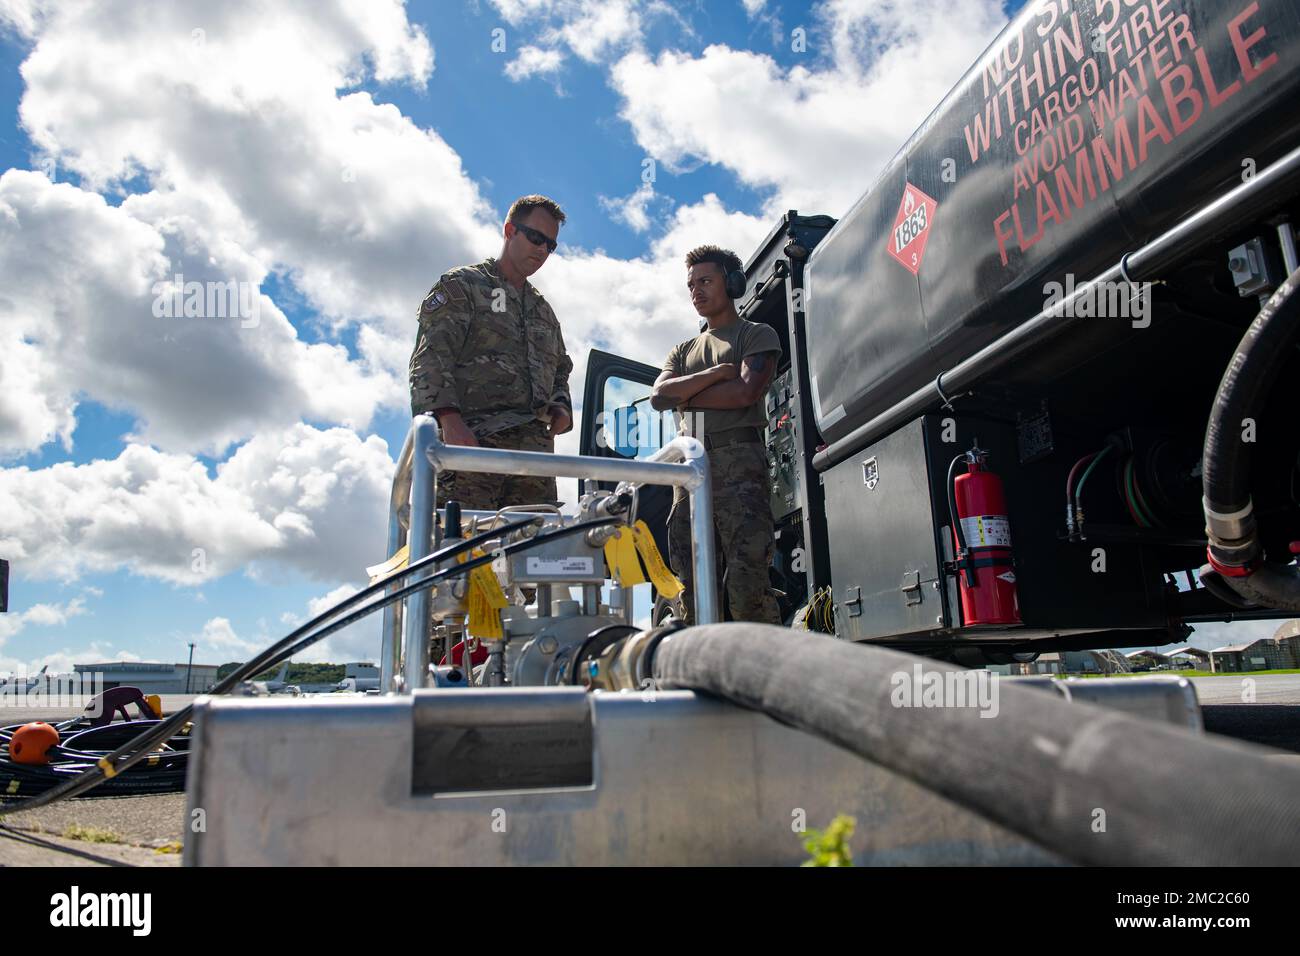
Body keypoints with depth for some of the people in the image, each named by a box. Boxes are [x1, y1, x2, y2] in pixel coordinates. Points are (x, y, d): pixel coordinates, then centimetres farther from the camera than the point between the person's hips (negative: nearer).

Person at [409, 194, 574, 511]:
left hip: (535, 448, 6)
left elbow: (560, 371, 37)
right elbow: (430, 358, -2)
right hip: (473, 440, -6)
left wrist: (562, 408, 12)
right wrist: (449, 419, -19)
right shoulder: (461, 286, 11)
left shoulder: (544, 311, 32)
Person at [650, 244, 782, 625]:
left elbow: (746, 392, -7)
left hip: (739, 461, -5)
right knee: (693, 587, 0)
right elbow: (658, 396, 9)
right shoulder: (684, 350, 28)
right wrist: (717, 372, -1)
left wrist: (685, 394, 4)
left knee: (746, 581, -16)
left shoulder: (757, 335, 13)